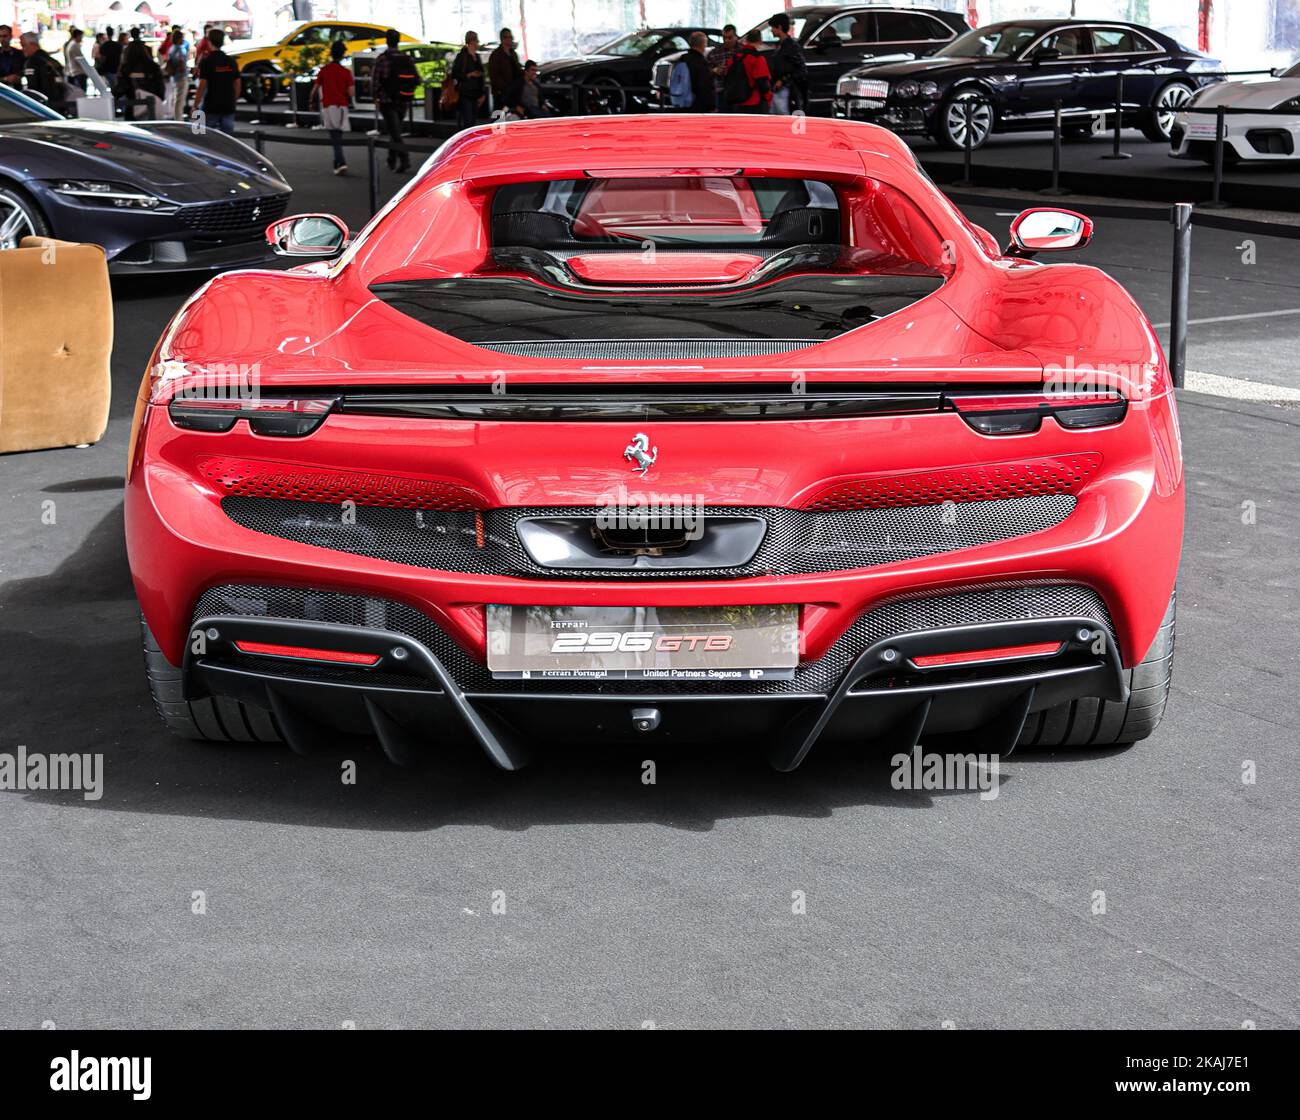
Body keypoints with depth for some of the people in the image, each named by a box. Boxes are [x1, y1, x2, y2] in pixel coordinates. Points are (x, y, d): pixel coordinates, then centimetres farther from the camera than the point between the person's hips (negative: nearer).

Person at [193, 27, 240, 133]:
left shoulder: (206, 62, -10)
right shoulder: (232, 62, 5)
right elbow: (237, 84, 8)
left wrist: (195, 106, -6)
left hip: (210, 108, -4)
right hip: (228, 107, 4)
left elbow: (202, 86, -13)